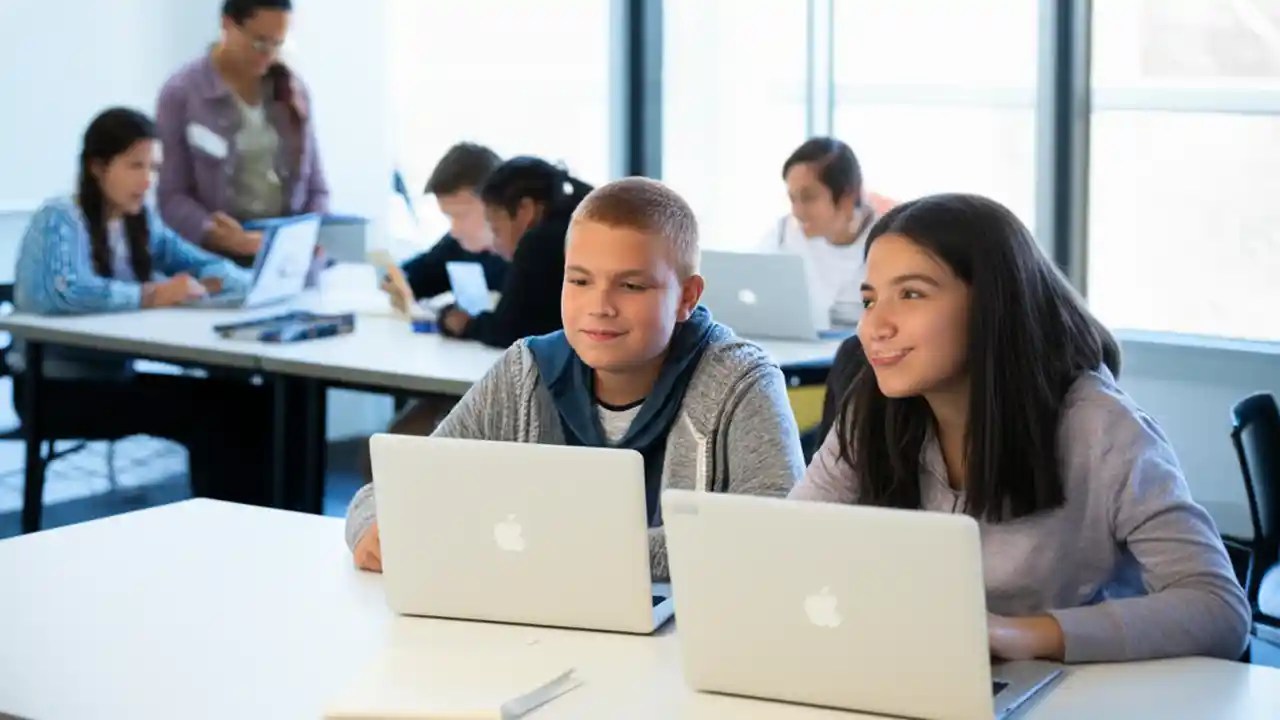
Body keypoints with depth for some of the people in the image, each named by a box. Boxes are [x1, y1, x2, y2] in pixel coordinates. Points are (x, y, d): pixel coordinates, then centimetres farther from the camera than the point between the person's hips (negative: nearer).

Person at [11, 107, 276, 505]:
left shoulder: (142, 221, 10)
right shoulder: (59, 220, -14)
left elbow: (202, 264, 12)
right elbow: (60, 291, -33)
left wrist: (215, 281, -13)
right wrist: (152, 296, -38)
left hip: (115, 376, 8)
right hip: (54, 387, -8)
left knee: (248, 400, -10)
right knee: (205, 411, -24)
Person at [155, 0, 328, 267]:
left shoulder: (292, 90, 11)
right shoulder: (182, 93, 0)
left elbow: (315, 187, 15)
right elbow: (171, 196, -5)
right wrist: (214, 234, -23)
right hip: (219, 258, -3)